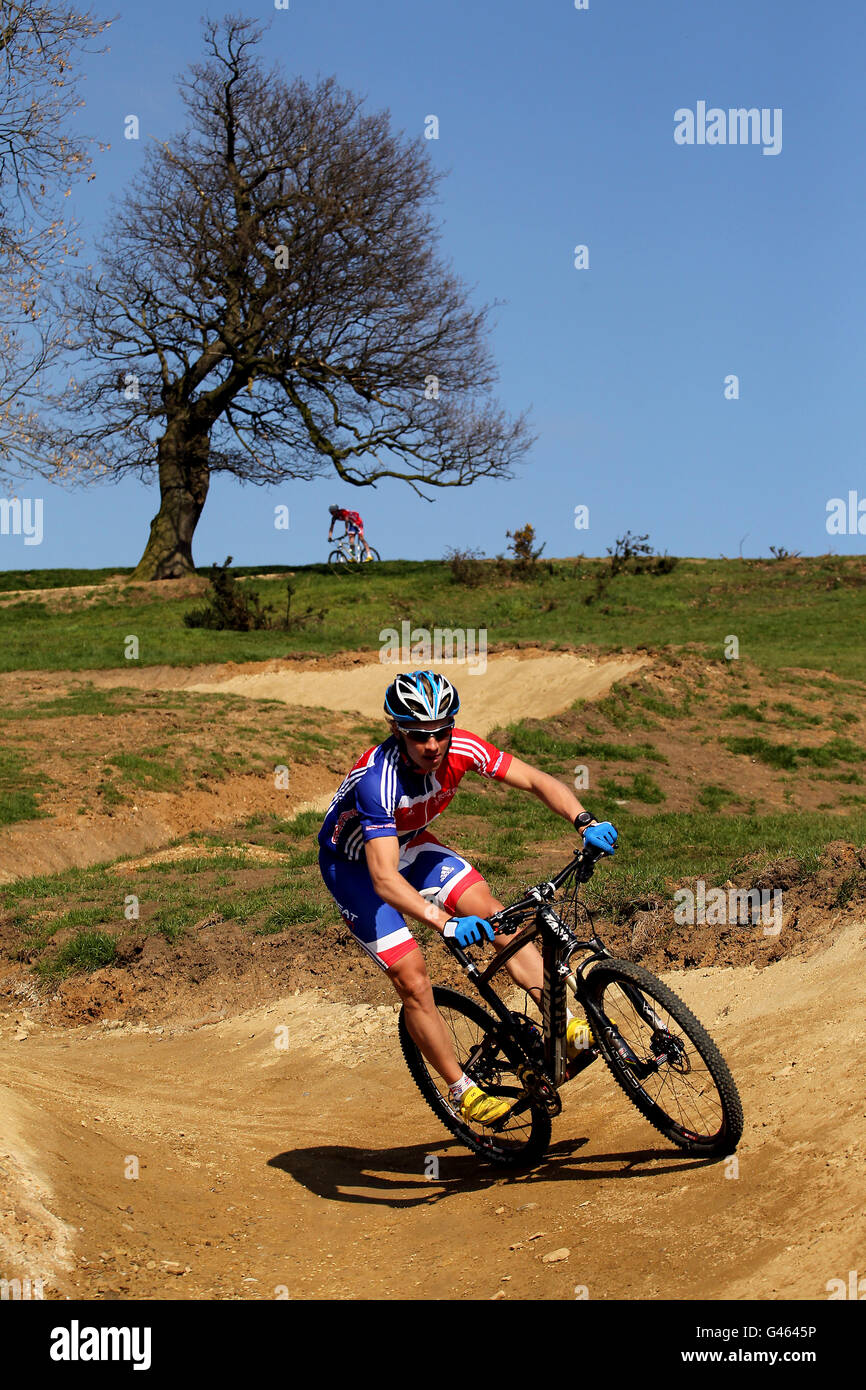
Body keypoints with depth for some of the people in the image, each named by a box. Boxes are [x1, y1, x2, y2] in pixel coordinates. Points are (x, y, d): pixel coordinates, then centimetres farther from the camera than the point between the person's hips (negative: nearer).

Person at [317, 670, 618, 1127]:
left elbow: (536, 780, -20)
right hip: (354, 865, -5)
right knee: (413, 981, -11)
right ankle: (462, 1091, 5)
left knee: (491, 914, -12)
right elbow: (384, 879, -47)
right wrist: (445, 923, -59)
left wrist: (585, 821, -37)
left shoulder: (460, 748, -24)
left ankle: (568, 1028, -8)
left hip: (410, 843, 5)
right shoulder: (377, 779, -39)